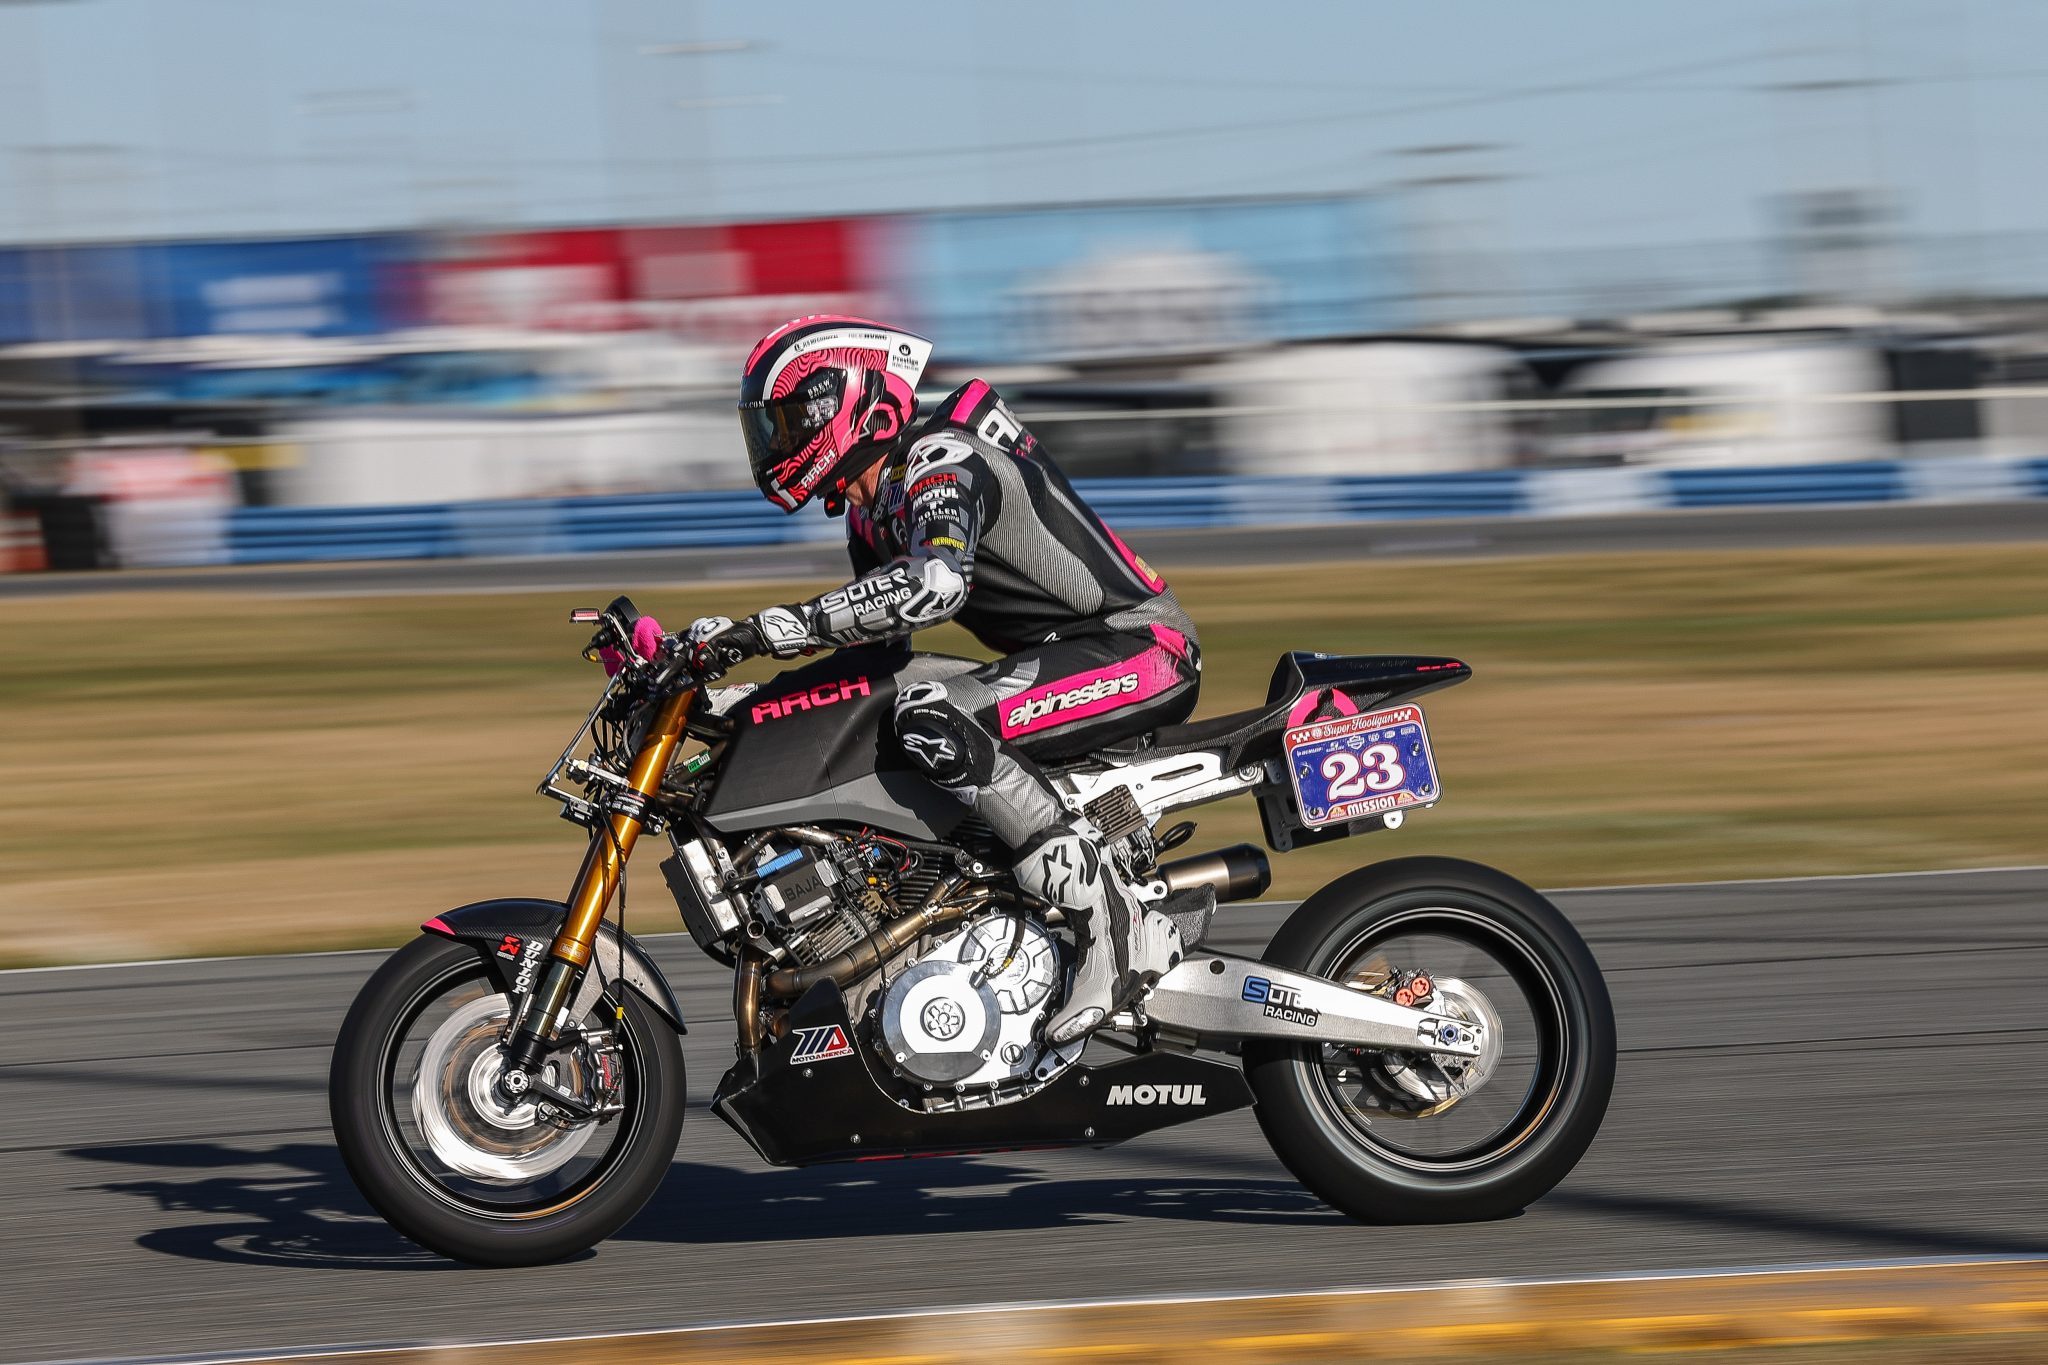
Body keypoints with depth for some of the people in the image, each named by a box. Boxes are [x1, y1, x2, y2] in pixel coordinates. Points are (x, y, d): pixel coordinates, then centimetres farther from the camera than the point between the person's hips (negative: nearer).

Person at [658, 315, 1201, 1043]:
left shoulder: (942, 459, -17)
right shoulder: (870, 512, 15)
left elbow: (933, 585, -37)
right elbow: (880, 639, 23)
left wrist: (762, 629, -37)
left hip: (1139, 646, -11)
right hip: (1069, 655, 11)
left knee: (933, 720, -31)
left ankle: (1114, 924, -31)